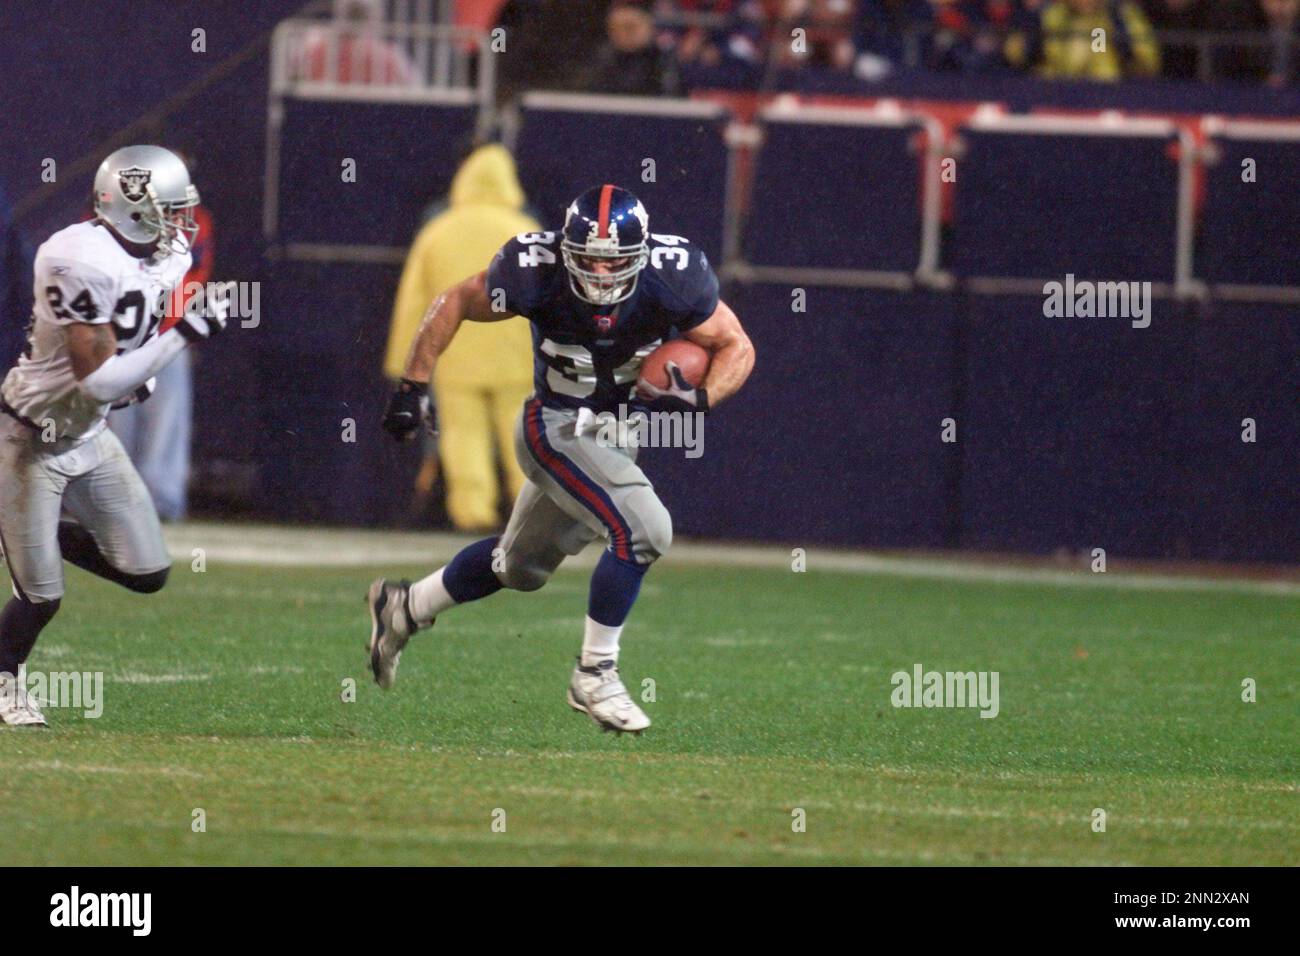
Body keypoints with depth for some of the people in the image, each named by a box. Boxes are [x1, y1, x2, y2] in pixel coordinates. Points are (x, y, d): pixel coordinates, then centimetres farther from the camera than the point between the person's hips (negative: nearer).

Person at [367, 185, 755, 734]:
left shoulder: (672, 279, -21)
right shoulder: (536, 272, -25)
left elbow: (736, 347, -9)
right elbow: (454, 304, -8)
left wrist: (700, 397, -28)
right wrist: (413, 387, -9)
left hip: (619, 434, 5)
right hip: (557, 429, -5)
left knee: (522, 566, 21)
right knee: (643, 530, -24)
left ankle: (403, 608, 43)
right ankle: (594, 675, -8)